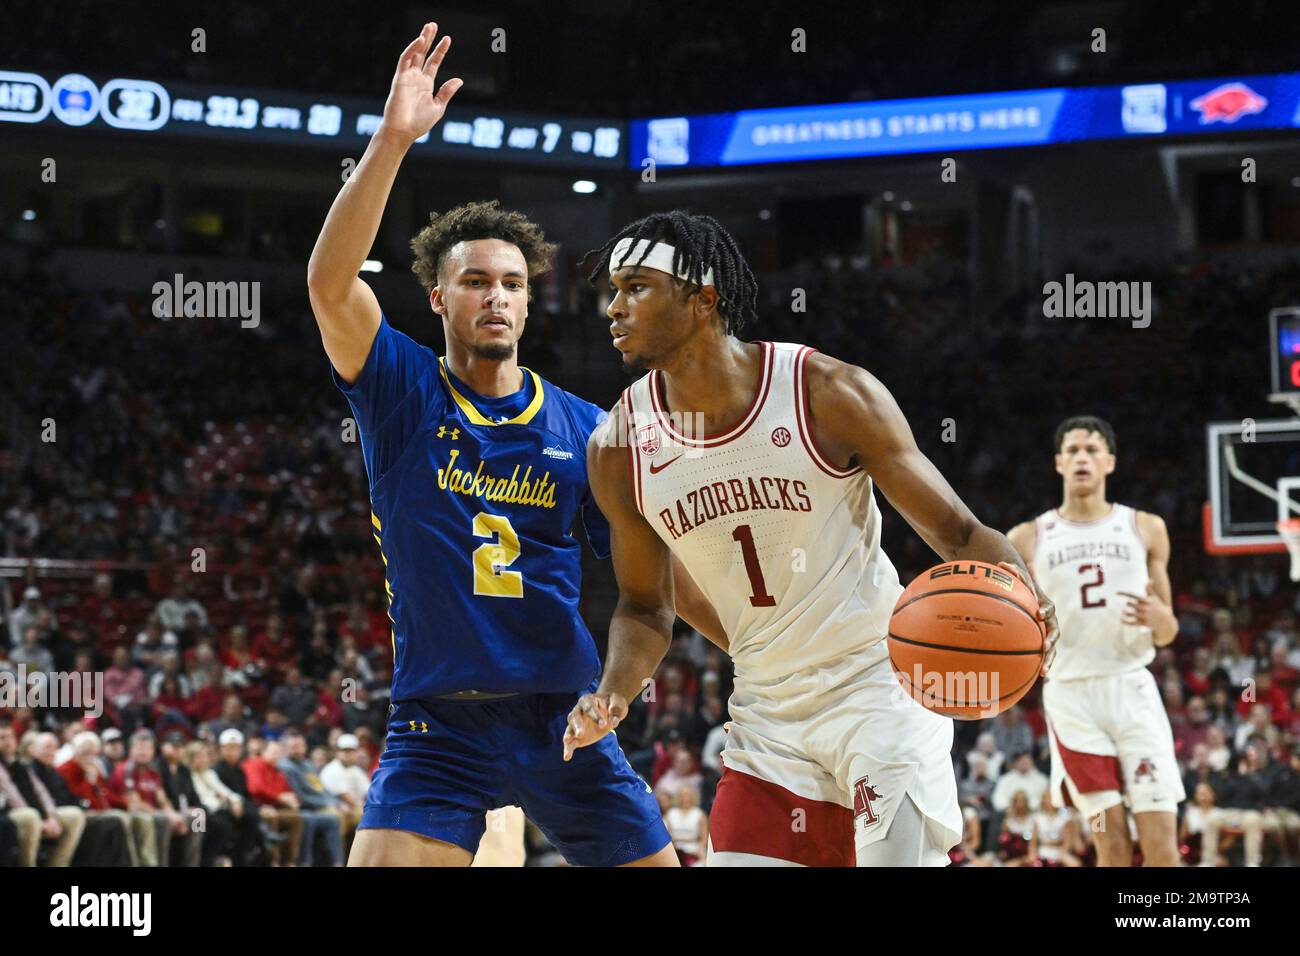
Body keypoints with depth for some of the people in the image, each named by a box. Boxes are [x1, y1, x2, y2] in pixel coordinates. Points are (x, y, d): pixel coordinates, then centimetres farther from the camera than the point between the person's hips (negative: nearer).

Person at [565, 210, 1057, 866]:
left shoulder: (830, 394, -15)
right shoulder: (619, 447, -3)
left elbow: (956, 532, -9)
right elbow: (645, 608, 11)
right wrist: (613, 695, -9)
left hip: (881, 688, -4)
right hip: (768, 715, 4)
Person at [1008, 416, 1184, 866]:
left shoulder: (1145, 529, 9)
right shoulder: (1029, 538, 7)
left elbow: (1166, 634, 13)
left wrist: (1161, 620, -10)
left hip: (1131, 688, 1)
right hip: (1070, 692, 0)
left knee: (1162, 842, -9)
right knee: (1112, 844, -5)